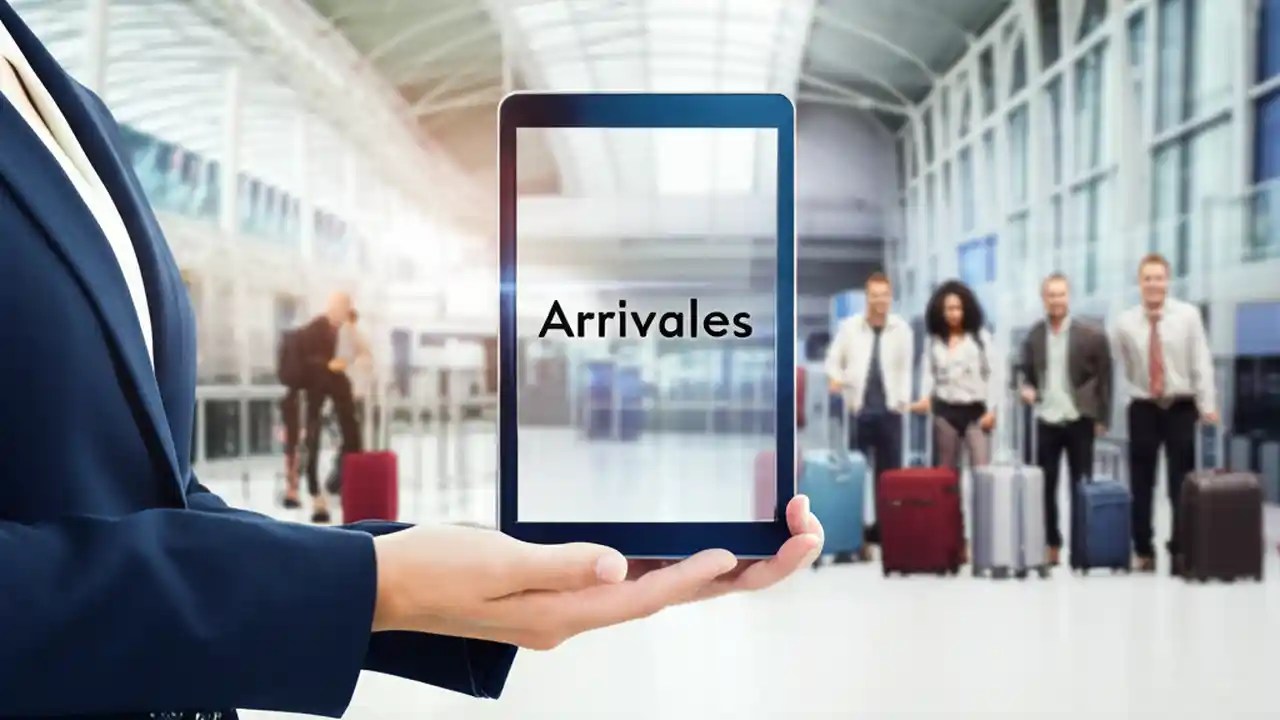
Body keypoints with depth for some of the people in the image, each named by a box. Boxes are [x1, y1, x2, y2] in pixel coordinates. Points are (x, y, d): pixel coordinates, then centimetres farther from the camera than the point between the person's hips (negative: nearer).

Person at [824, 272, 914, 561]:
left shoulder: (902, 329, 3)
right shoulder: (849, 326, 3)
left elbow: (906, 369, 6)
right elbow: (833, 360, 6)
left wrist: (904, 399, -5)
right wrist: (835, 379, -14)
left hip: (889, 411, 1)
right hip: (857, 409, 0)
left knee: (889, 476, 6)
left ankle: (884, 534, 16)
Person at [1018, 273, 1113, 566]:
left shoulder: (1091, 335, -6)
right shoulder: (1033, 336, 4)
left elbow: (1104, 379, -2)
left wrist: (1102, 420, -4)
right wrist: (1027, 389, -8)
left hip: (1079, 421, -3)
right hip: (1045, 421, 3)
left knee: (1080, 486, 6)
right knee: (1045, 487, 5)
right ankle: (1051, 546, 16)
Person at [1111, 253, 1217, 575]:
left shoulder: (1188, 315, -4)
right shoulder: (1125, 323, -1)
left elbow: (1201, 362, -5)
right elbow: (1122, 370, 5)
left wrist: (1208, 405, -10)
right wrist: (1134, 395, 1)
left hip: (1181, 408, -1)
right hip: (1143, 409, 1)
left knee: (1181, 484, 3)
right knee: (1141, 485, 6)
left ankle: (1180, 551, 12)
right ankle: (1143, 551, 17)